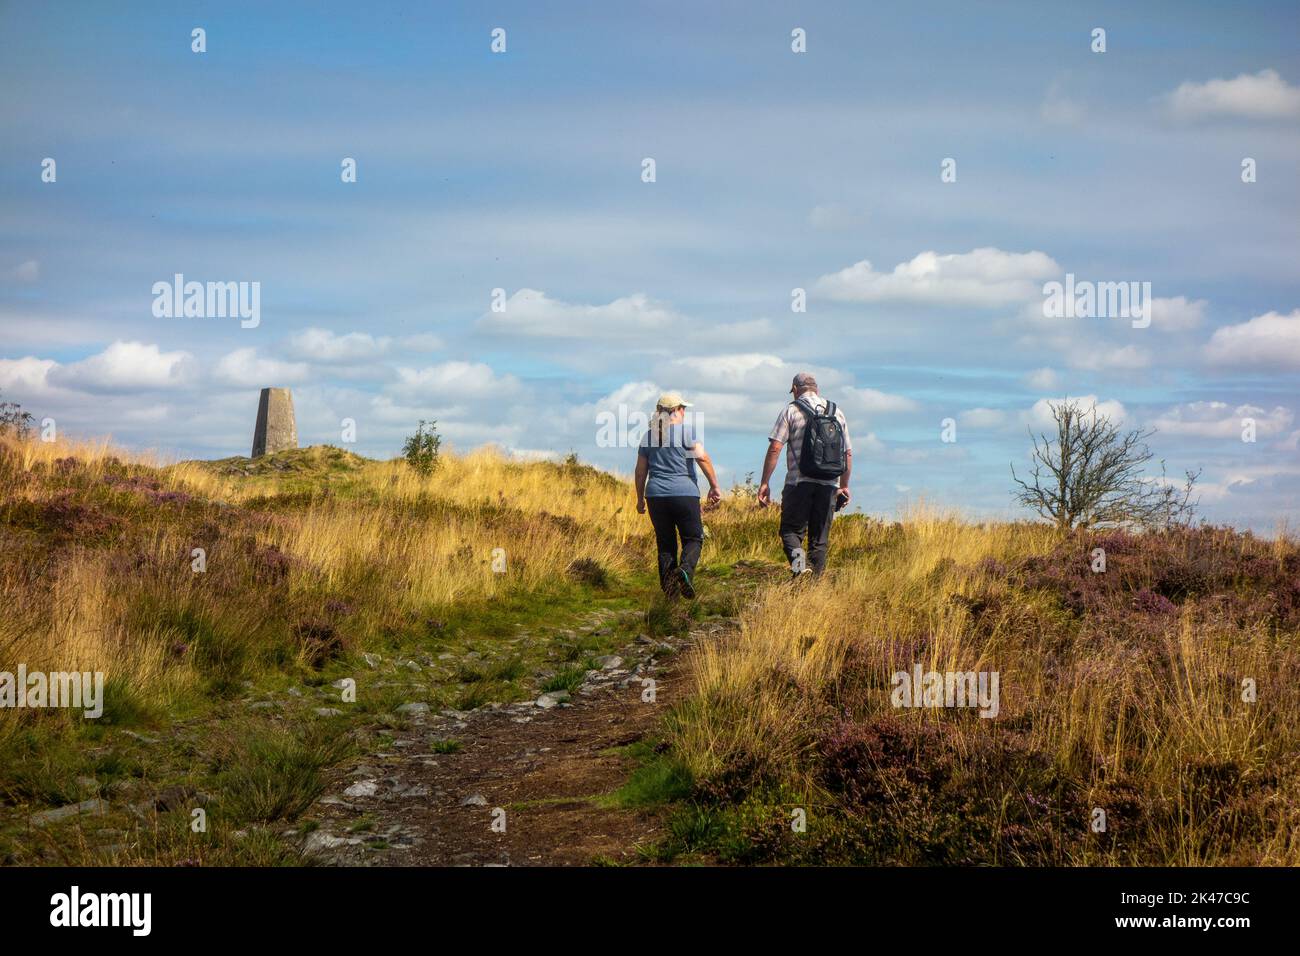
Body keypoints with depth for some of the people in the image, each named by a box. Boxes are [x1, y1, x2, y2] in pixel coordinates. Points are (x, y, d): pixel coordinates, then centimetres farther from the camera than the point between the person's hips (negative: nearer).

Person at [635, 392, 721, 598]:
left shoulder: (648, 436, 11)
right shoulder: (686, 430, -2)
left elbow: (640, 471, 12)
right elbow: (703, 458, -12)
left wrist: (640, 499, 20)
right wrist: (714, 486, -6)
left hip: (656, 495, 4)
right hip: (684, 493, -4)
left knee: (665, 542, 10)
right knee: (693, 538, 6)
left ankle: (669, 589, 4)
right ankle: (685, 570, -22)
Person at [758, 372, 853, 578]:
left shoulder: (791, 410, 1)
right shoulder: (837, 412, 13)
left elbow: (774, 448, -8)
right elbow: (848, 453, 14)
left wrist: (764, 483, -6)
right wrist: (844, 486, 23)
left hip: (799, 482, -3)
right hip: (829, 484, 4)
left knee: (791, 529, 4)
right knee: (820, 538, 8)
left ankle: (797, 556, -23)